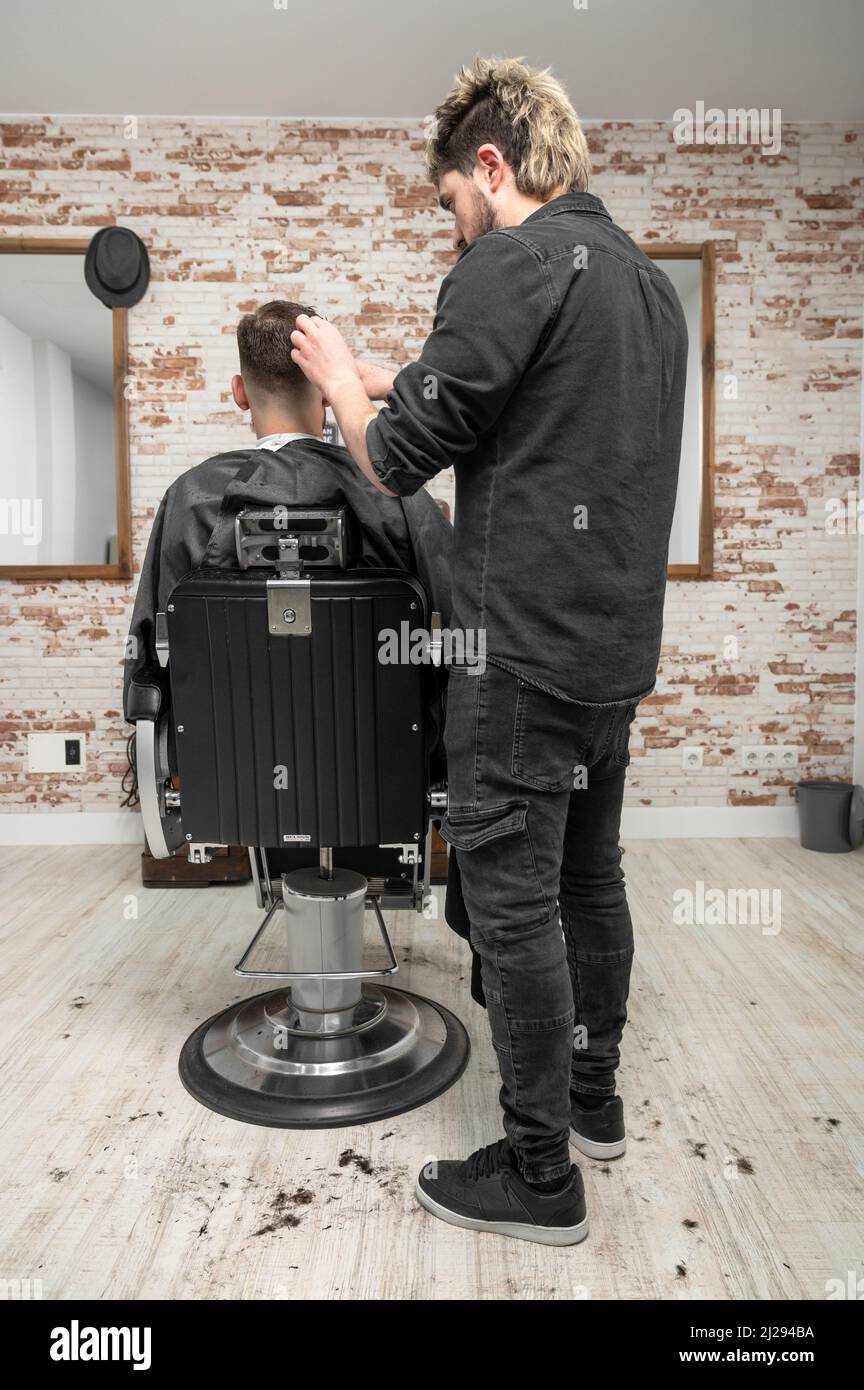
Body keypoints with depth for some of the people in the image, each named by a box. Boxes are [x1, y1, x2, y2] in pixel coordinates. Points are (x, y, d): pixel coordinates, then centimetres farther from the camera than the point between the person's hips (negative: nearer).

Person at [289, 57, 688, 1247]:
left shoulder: (512, 265, -11)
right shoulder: (652, 283, 17)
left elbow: (397, 460, -10)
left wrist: (340, 377, 10)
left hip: (528, 653, -9)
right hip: (620, 647, 9)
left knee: (513, 902, 2)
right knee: (589, 876, 19)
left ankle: (538, 1174, 18)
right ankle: (593, 1094, 37)